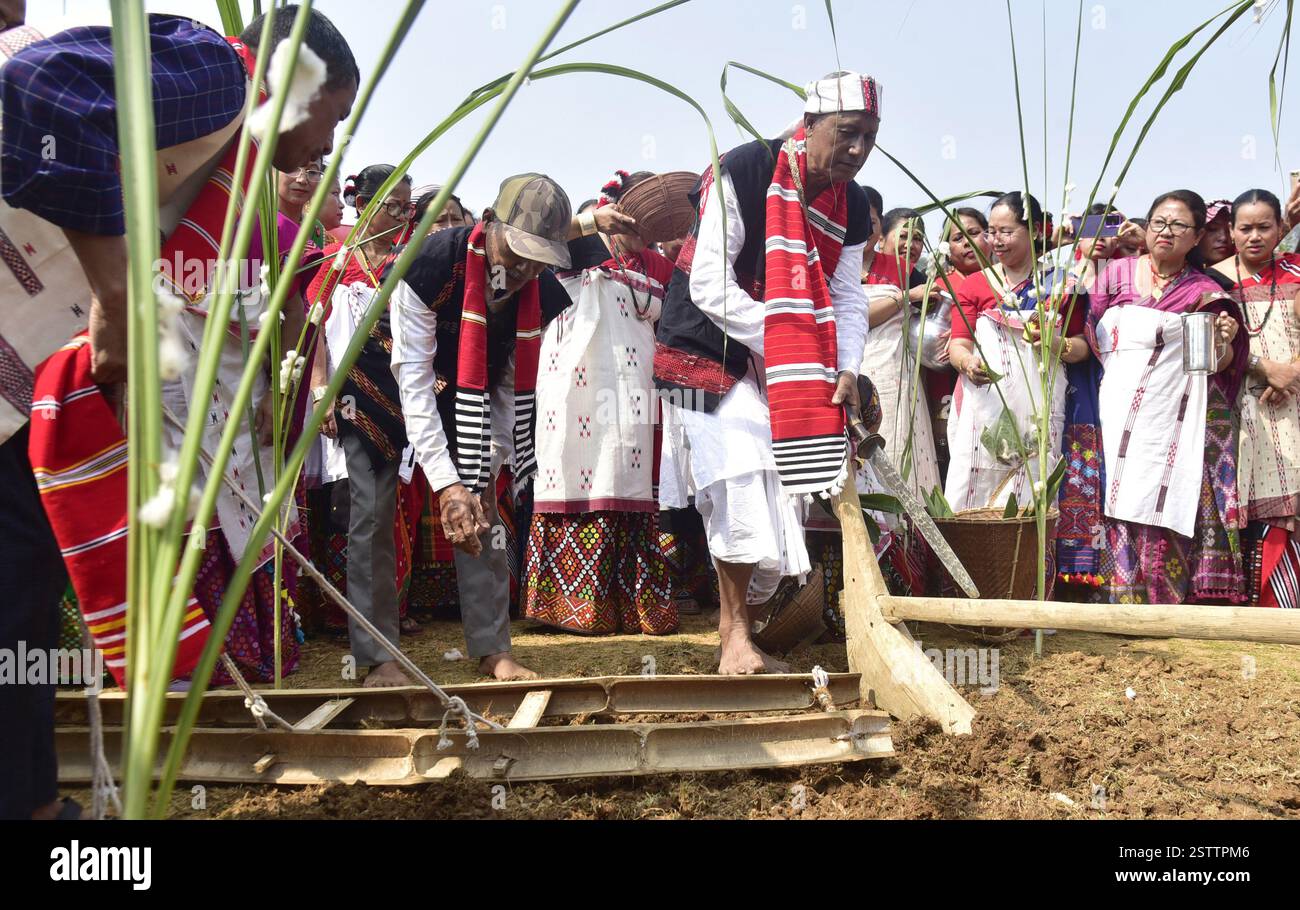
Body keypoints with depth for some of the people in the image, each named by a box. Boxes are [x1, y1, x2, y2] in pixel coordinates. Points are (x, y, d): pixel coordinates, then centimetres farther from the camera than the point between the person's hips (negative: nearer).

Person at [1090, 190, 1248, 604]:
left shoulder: (1205, 291, 11)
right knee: (1124, 507, -7)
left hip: (1179, 420, -1)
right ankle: (1127, 602, -2)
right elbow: (1090, 335, 12)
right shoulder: (1117, 273, 12)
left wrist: (1224, 344, -10)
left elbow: (1219, 366, 8)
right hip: (1123, 418, 1)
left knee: (1169, 511, -9)